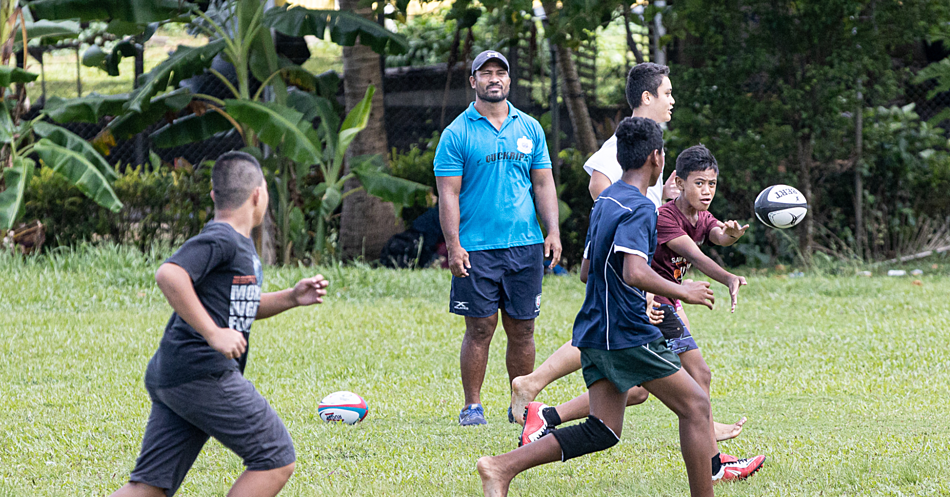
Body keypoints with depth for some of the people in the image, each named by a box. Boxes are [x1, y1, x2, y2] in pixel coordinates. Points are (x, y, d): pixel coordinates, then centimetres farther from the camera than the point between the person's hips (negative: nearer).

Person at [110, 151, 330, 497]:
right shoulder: (219, 240, -11)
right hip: (202, 374, -10)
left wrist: (291, 298, 18)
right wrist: (212, 333, -27)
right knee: (277, 461, -2)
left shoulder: (240, 245, 20)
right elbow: (169, 275, -26)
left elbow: (242, 306, 34)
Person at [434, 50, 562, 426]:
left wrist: (553, 231, 3)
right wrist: (453, 246, -12)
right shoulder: (457, 134, -1)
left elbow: (543, 184, 14)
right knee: (480, 329, -4)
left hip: (525, 246, 3)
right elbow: (449, 194, -4)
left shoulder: (529, 128, 11)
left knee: (522, 330, 5)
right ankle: (472, 406, 3)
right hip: (477, 249, -3)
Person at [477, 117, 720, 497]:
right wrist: (681, 292, -15)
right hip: (628, 334, -9)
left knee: (603, 430, 5)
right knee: (695, 407, 2)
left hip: (595, 333, 9)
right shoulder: (639, 208, -14)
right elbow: (634, 273, -28)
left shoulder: (605, 202, 16)